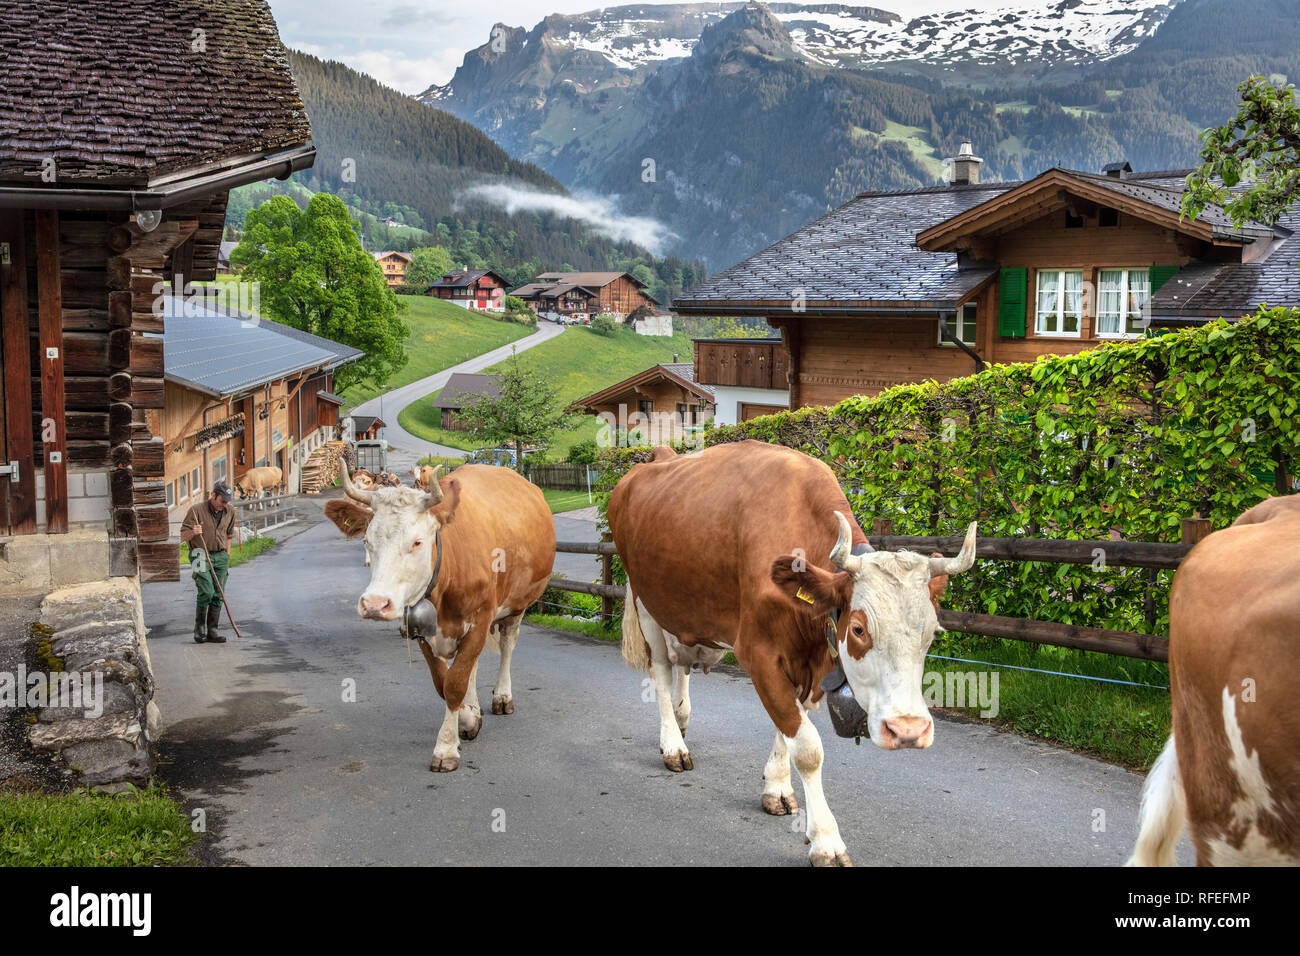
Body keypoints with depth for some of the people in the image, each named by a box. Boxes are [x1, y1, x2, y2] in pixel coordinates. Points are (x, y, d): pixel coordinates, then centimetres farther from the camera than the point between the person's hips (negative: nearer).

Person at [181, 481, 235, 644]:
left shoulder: (230, 512, 7)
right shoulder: (197, 510, -8)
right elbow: (183, 536, -4)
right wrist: (193, 532, -26)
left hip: (220, 556, 5)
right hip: (201, 556, -5)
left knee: (218, 595, -1)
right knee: (207, 592, -17)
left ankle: (212, 631, 4)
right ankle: (199, 628, -2)